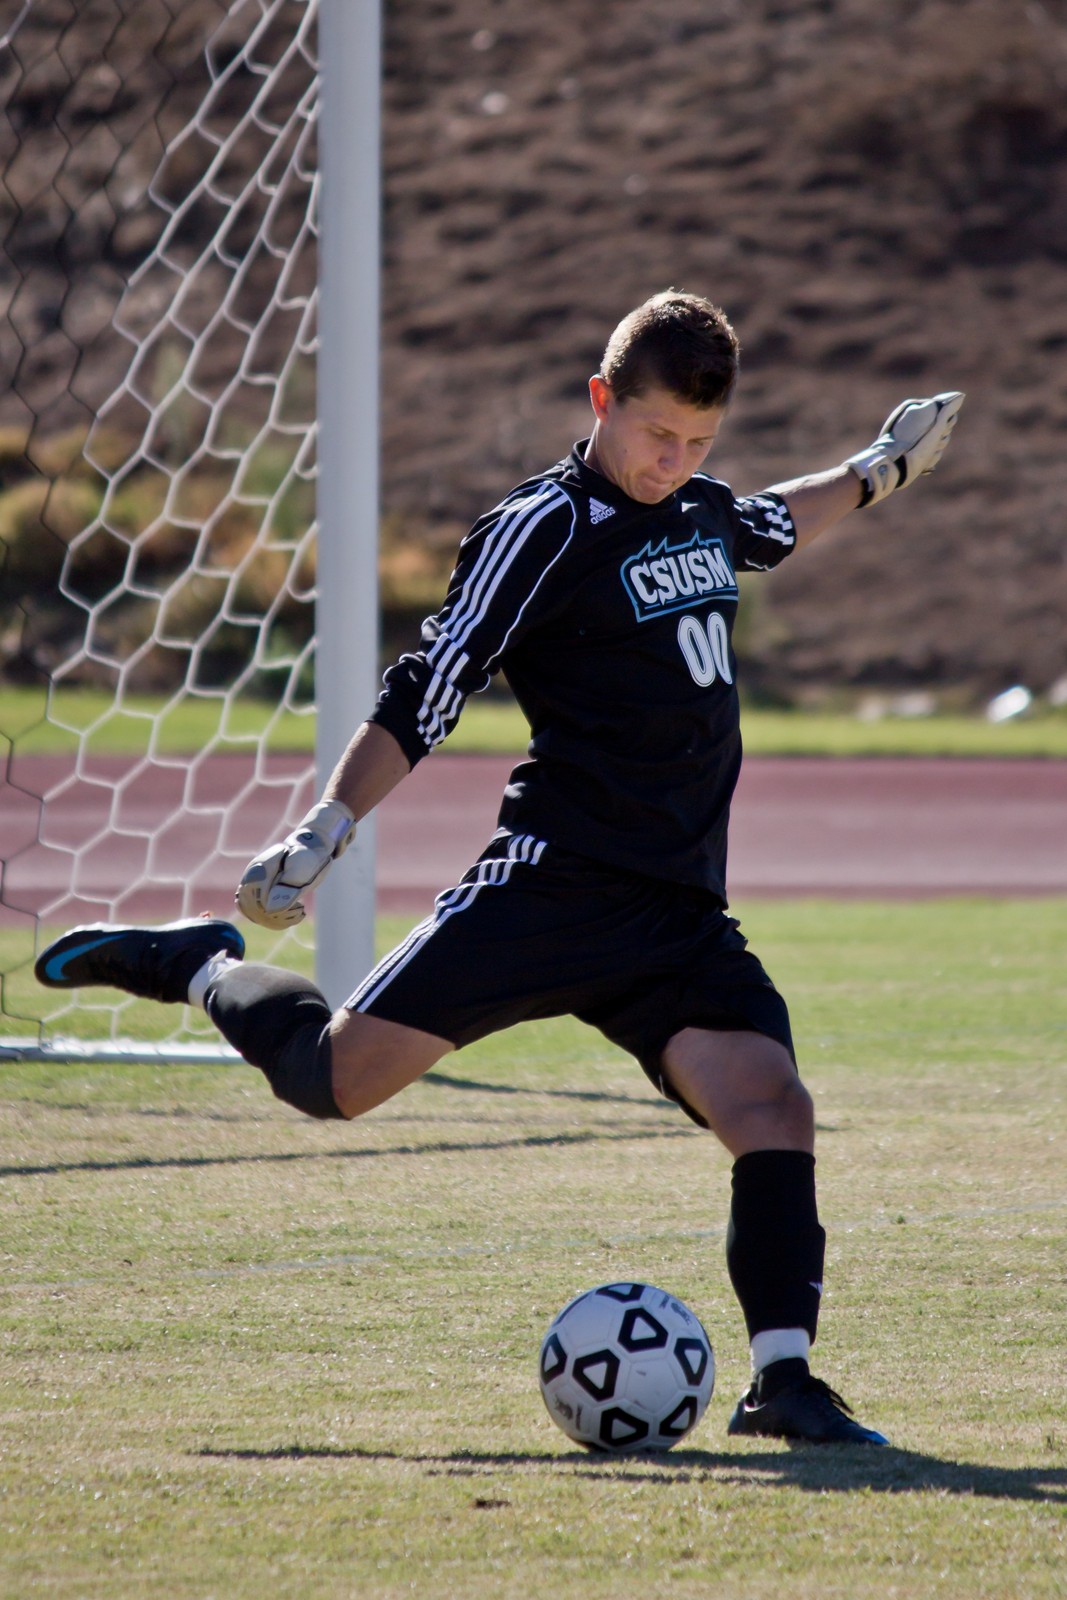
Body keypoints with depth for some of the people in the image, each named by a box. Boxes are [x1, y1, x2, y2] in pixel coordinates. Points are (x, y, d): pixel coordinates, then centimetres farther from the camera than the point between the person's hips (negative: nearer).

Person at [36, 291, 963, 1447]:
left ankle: (782, 1381, -17)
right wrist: (324, 832, -14)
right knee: (340, 1075, -9)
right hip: (553, 885, -6)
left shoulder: (701, 512, 16)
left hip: (680, 914, 6)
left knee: (772, 1105, -16)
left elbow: (771, 529, 44)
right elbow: (424, 696, -8)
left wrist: (879, 471, 46)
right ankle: (202, 969, 20)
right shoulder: (541, 531, -7)